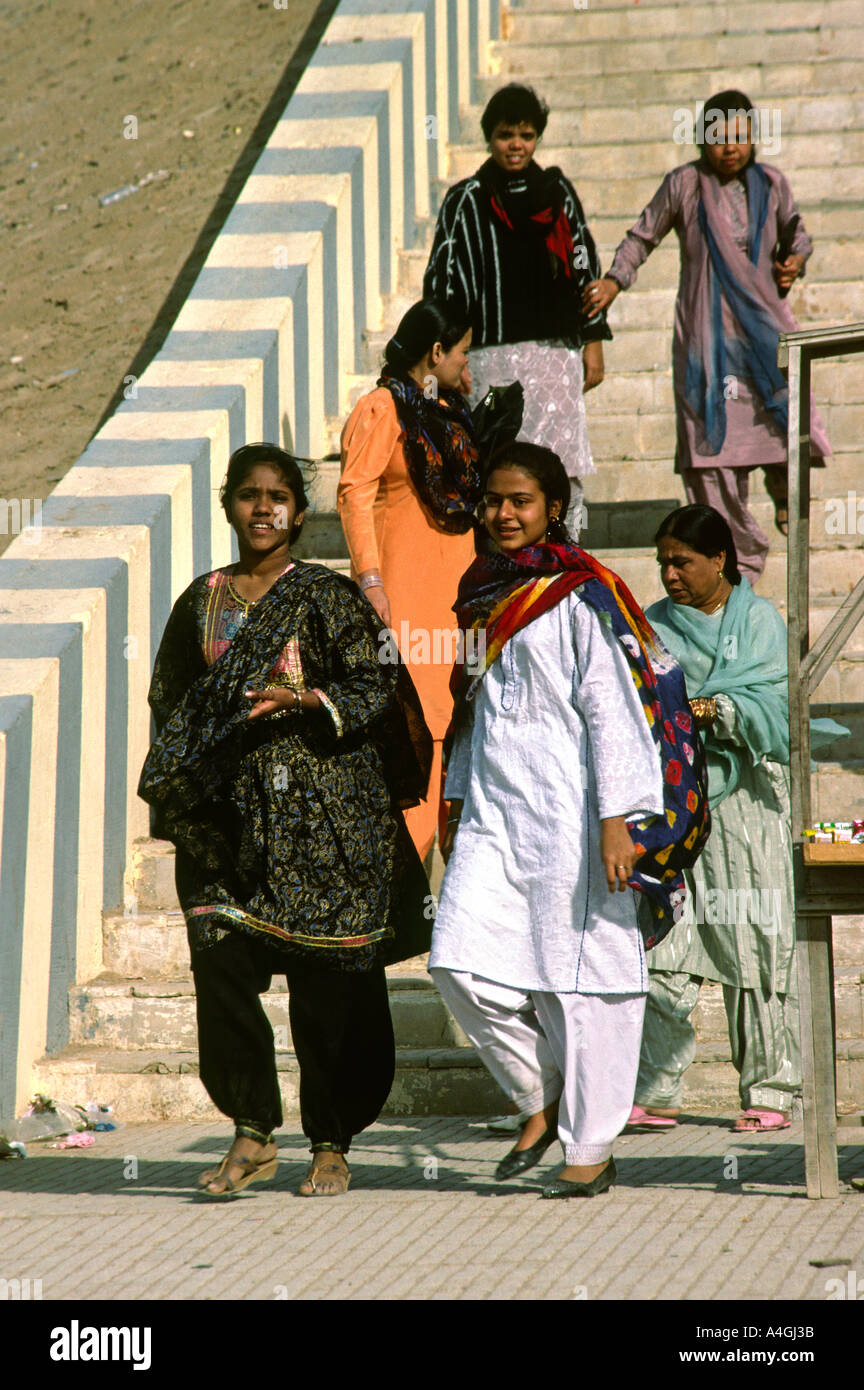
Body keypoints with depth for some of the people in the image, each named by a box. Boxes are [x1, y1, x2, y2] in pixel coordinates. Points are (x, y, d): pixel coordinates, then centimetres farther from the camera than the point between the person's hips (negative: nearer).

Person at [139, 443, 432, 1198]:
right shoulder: (202, 599, 13)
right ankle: (253, 1133, 5)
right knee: (221, 963, -7)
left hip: (322, 812, -3)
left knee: (327, 980, -2)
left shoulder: (327, 595, 0)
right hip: (229, 816, 4)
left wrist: (307, 701, -20)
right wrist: (177, 783, 10)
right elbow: (170, 694, 21)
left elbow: (380, 685, -4)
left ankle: (332, 1144, 9)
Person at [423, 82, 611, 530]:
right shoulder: (465, 201, 5)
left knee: (563, 476, -2)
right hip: (494, 355, -3)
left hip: (556, 353, 3)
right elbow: (442, 280, 3)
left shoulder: (558, 192, 13)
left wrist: (593, 341, 12)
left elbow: (585, 267, 16)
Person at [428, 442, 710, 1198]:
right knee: (463, 965, -5)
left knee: (577, 974, -2)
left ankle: (592, 1148, 8)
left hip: (568, 812, -6)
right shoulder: (488, 592, 15)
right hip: (494, 810, 6)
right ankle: (541, 1101, 15)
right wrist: (457, 800, 21)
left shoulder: (583, 595, -6)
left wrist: (616, 820, -17)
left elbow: (613, 708, -11)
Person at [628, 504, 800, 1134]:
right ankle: (655, 1093, -7)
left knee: (754, 944, -1)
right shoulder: (652, 626, 12)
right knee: (661, 946, -7)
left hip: (742, 801, -2)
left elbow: (776, 707, -6)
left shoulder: (760, 620, 5)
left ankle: (769, 1092, 7)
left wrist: (710, 709, -19)